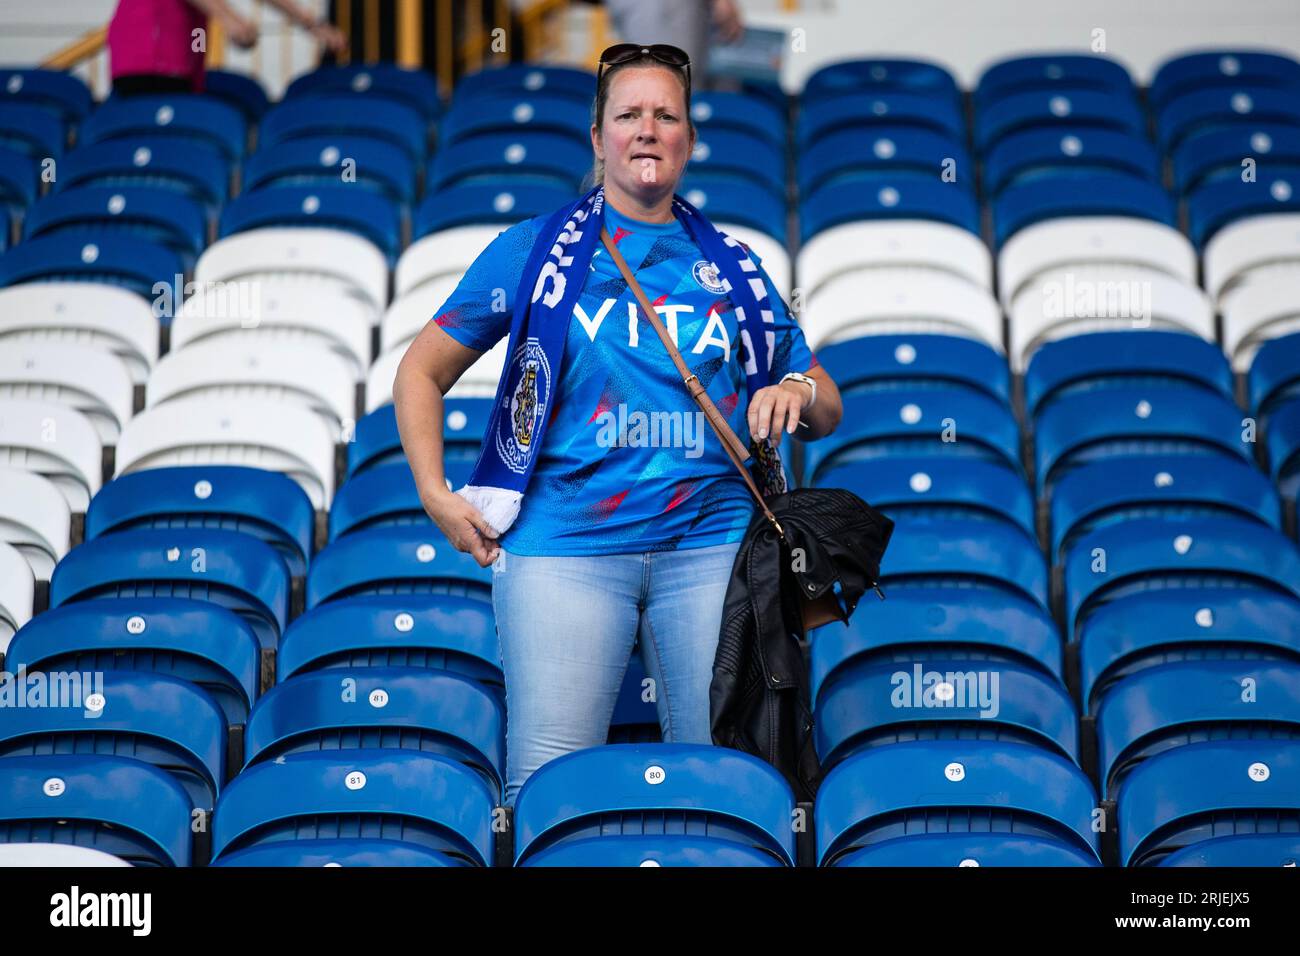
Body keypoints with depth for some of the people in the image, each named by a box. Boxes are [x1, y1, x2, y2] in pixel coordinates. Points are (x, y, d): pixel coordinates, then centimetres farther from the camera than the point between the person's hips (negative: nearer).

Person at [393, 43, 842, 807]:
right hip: (564, 548, -2)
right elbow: (421, 373, 11)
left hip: (710, 544, 2)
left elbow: (827, 408, 22)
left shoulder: (734, 269, 15)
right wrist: (436, 493, -2)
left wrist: (798, 396, -2)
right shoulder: (535, 251, 8)